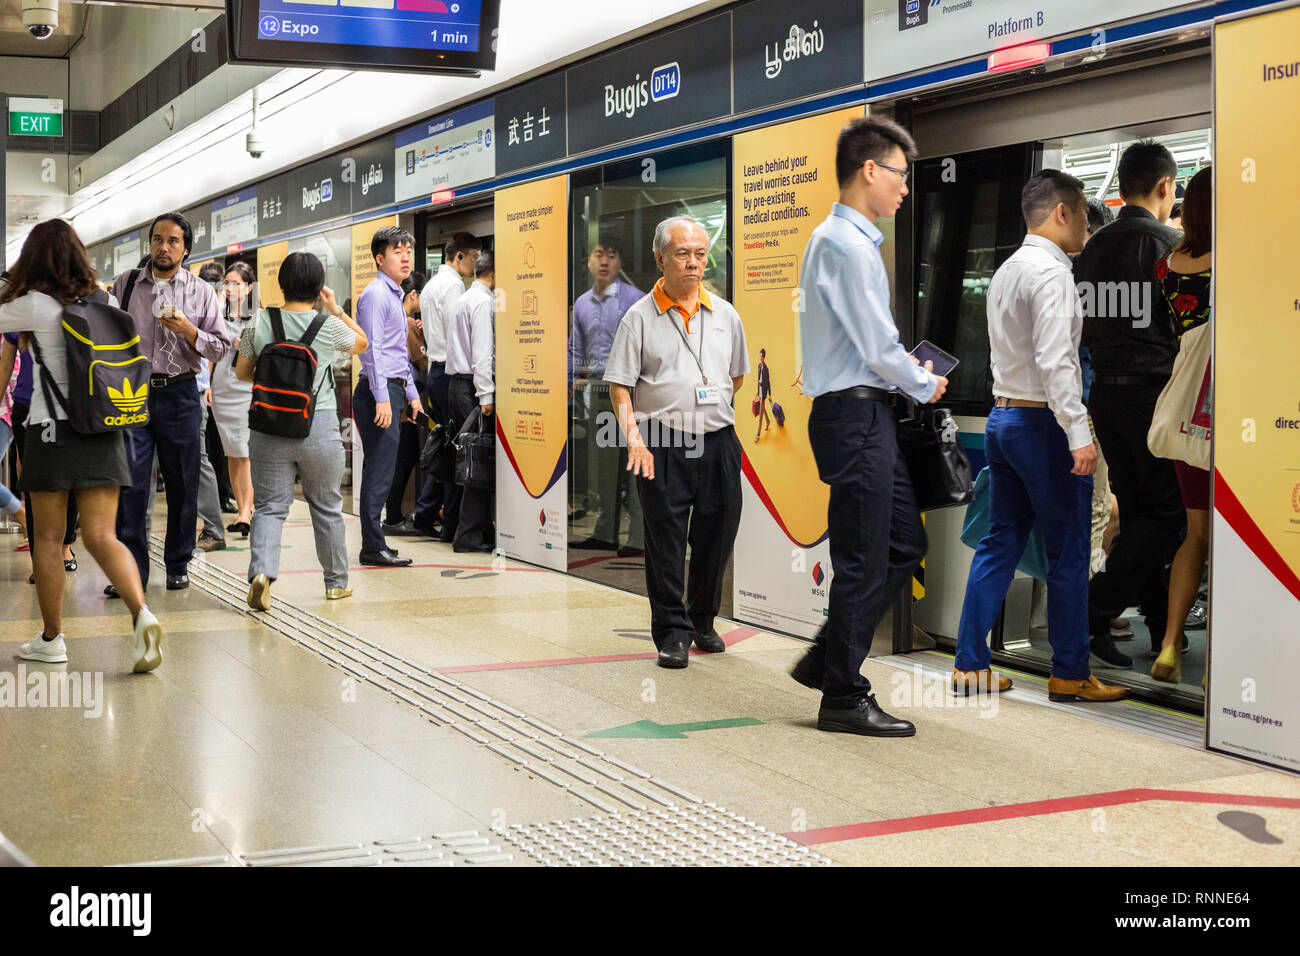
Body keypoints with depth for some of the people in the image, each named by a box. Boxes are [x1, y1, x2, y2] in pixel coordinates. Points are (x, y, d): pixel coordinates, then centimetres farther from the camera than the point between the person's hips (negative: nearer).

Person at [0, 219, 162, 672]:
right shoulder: (105, 302, 7)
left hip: (52, 429, -4)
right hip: (103, 431, 4)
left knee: (48, 538, 8)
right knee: (101, 536, 1)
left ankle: (51, 638, 15)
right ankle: (141, 613, -21)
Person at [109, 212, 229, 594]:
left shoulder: (201, 291, 5)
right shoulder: (126, 283, 8)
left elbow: (221, 347, 2)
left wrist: (187, 329, -14)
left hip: (179, 394, 0)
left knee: (182, 486, 5)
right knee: (130, 484, -6)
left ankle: (178, 566, 18)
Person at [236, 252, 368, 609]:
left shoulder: (258, 323, -2)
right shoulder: (329, 326, -5)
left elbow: (242, 373, 7)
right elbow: (362, 343, 15)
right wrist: (335, 309, 14)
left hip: (269, 428, 1)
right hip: (319, 426, 0)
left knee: (269, 506, 3)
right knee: (327, 507, 15)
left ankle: (261, 572, -20)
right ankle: (336, 582, 27)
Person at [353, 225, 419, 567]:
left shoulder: (395, 295, 21)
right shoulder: (376, 294, -10)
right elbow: (372, 349, -18)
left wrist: (411, 394, 26)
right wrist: (382, 398, -22)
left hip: (392, 390, 10)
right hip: (379, 391, -10)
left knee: (381, 471, 11)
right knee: (379, 472, -9)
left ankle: (374, 544, 16)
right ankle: (373, 548, -6)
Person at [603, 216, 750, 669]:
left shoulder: (725, 314, 10)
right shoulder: (639, 317, -1)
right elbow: (619, 387, -3)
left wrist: (708, 410, 14)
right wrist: (634, 438, -14)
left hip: (718, 441, 4)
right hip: (662, 446, -3)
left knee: (716, 537, 8)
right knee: (665, 542, -1)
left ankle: (703, 620, 27)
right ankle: (672, 632, 9)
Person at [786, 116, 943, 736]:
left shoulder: (838, 238, 16)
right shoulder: (846, 244, -16)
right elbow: (878, 347, -17)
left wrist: (906, 374, 12)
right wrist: (925, 386, -2)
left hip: (866, 413, 10)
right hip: (854, 413, -10)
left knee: (905, 543, 15)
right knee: (863, 562, -3)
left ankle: (826, 660, 22)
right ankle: (843, 697, 8)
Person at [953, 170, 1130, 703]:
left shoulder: (1006, 270, 14)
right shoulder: (1051, 273, -14)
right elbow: (1054, 361, -22)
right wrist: (1079, 433, -24)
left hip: (1002, 416, 9)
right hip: (1042, 423, -9)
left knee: (1000, 543, 11)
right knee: (1069, 554, 0)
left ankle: (969, 665, 12)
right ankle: (1070, 674, 7)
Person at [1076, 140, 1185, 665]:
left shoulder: (1093, 248, 10)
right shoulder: (1170, 245, -10)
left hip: (1105, 391, 7)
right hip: (1153, 390, -7)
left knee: (1137, 511, 13)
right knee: (1168, 511, -1)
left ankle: (1161, 627, 18)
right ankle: (1093, 613, -12)